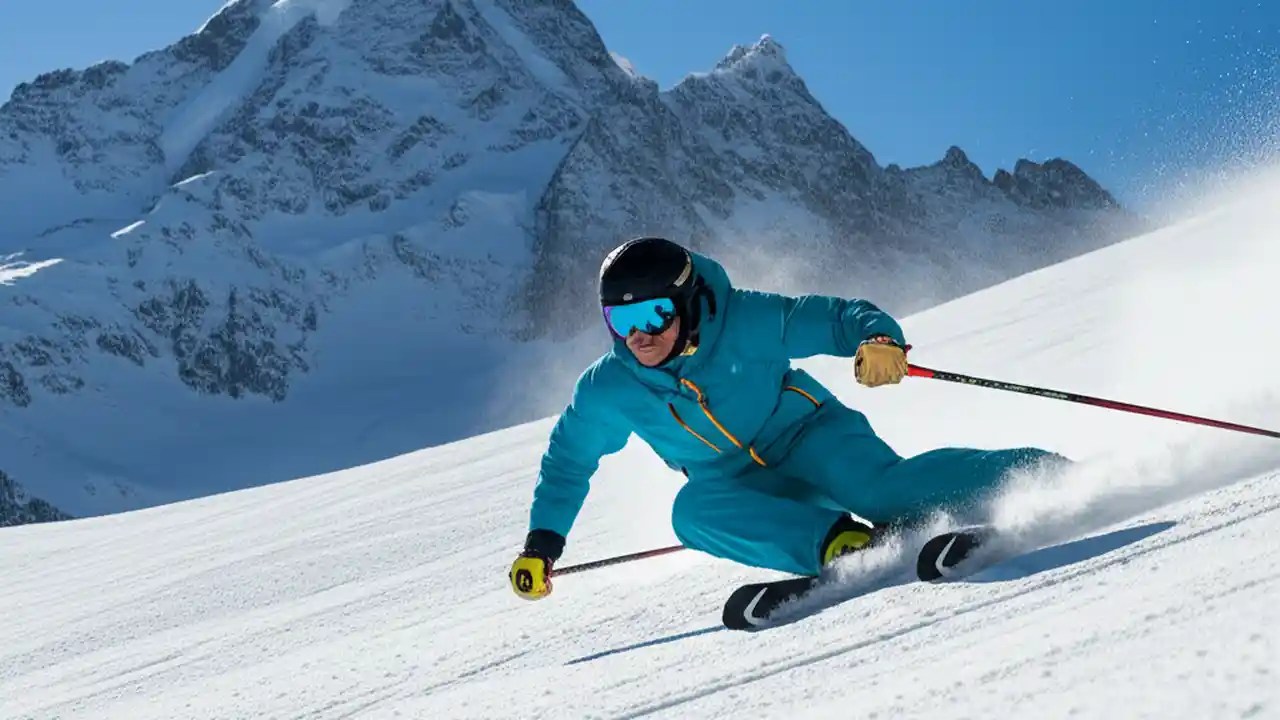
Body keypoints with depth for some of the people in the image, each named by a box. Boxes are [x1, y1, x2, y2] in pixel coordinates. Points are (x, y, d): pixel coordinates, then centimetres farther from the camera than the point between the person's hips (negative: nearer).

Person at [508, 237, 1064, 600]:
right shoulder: (608, 391, -9)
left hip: (811, 436, -3)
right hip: (739, 486, 3)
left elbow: (836, 316, -16)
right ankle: (838, 543, -39)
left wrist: (878, 338, -39)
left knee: (882, 488, -32)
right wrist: (541, 542, 4)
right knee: (695, 510, -31)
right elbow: (567, 460, 7)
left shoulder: (745, 322, -20)